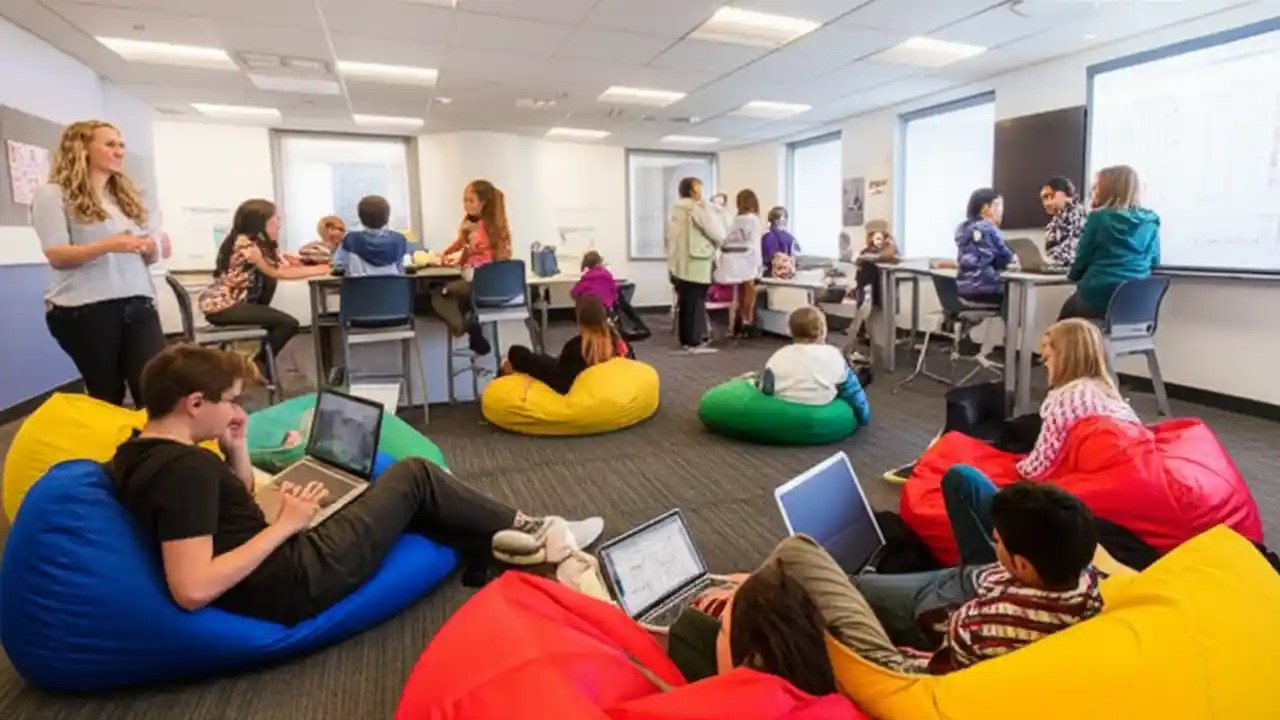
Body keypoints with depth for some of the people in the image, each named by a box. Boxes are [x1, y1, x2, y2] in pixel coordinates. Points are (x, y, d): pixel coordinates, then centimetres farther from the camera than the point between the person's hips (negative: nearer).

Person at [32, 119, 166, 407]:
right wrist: (108, 245, -24)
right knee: (107, 395, 3)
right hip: (84, 310, -4)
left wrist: (151, 248, -6)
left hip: (138, 304, 4)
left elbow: (149, 257, 18)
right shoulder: (53, 195, 2)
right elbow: (57, 255, -8)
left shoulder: (127, 195, 19)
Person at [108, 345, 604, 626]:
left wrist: (235, 449, 2)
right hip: (294, 584, -10)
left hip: (280, 563, 10)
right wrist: (285, 526, -21)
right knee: (414, 476, 0)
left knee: (408, 503, 18)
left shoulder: (139, 453, 8)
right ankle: (531, 532, 14)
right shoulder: (185, 467, -23)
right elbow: (193, 590, -30)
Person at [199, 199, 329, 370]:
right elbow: (277, 273, -19)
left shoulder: (261, 243, 12)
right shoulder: (245, 243, -18)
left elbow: (281, 267, 2)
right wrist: (317, 270, -16)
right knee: (289, 323, -14)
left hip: (230, 303, 10)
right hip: (220, 307, -10)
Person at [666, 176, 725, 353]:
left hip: (679, 263, 8)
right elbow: (716, 233, -11)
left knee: (684, 303, 12)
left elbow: (670, 237, 16)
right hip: (695, 264, -8)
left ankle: (685, 340, 18)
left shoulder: (675, 210, 14)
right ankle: (694, 342, -2)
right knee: (695, 304, -4)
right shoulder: (698, 208, -11)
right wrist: (718, 243, 10)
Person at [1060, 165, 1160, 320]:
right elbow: (1154, 262, 15)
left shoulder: (1099, 217, -6)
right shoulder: (1151, 222, 6)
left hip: (1098, 299, -4)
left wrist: (1074, 275, 20)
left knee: (1066, 316, 26)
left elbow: (1082, 259, -1)